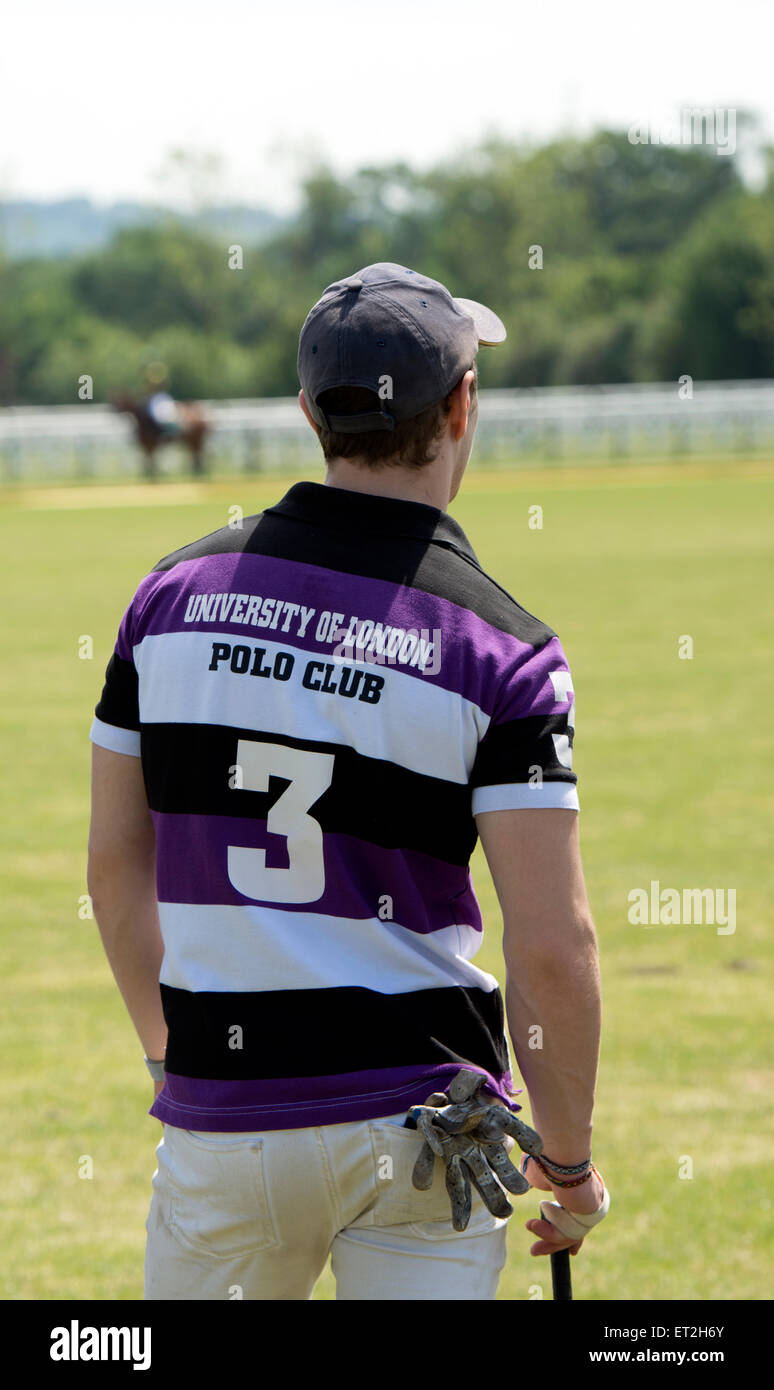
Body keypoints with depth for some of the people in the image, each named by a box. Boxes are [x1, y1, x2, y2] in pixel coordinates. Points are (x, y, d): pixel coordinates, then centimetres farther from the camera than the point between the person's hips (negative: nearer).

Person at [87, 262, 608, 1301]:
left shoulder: (175, 593, 1)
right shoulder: (503, 648, -10)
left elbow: (116, 867, 9)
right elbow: (552, 950, -14)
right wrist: (569, 1162, 0)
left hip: (218, 1110, 3)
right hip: (418, 1118, -3)